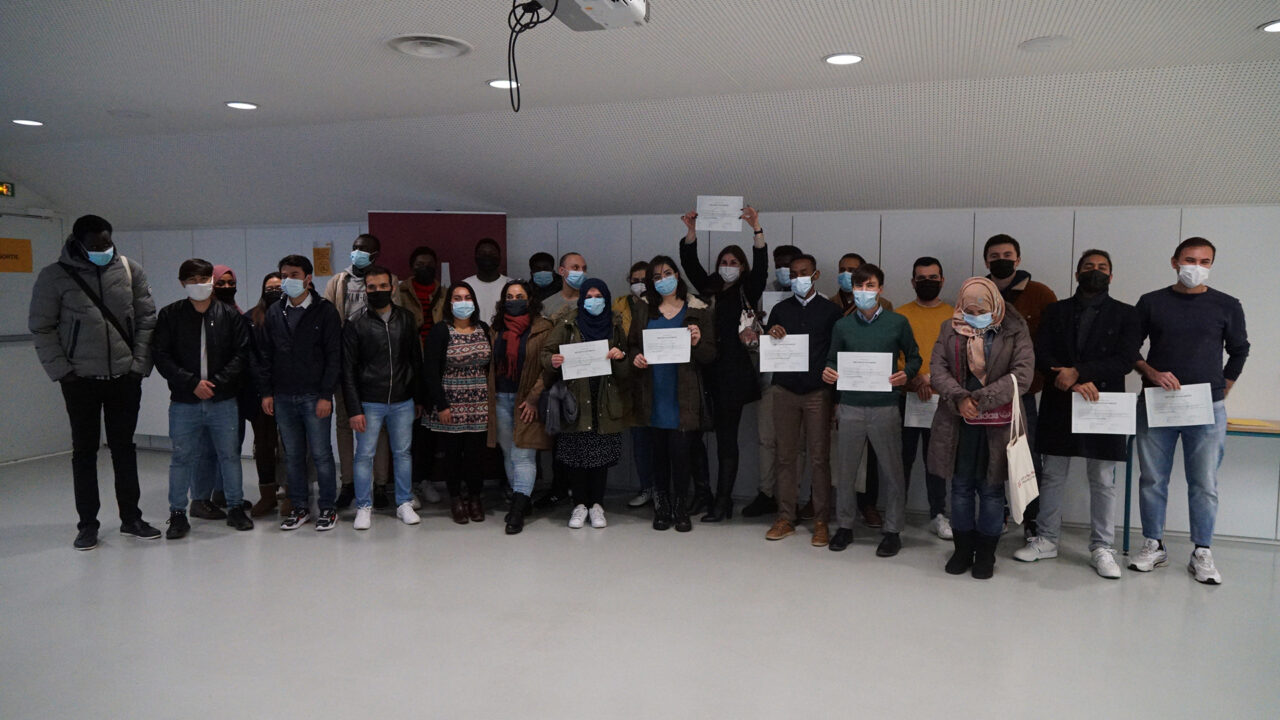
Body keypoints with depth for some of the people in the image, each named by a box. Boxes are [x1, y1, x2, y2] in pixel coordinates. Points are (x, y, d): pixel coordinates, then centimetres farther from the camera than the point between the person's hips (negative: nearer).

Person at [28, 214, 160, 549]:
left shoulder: (130, 270, 1)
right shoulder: (55, 276, -3)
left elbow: (147, 319, 3)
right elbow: (41, 327, -1)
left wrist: (140, 364, -4)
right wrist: (61, 371, -8)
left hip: (125, 377, 1)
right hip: (81, 380, -1)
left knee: (124, 447, 10)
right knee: (84, 450, 8)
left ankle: (131, 517, 20)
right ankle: (87, 524, 17)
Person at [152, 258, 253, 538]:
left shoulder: (229, 314, 3)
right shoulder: (170, 315, 2)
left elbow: (241, 353, -1)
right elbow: (161, 356, -3)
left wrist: (217, 382, -12)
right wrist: (191, 382, -13)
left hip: (223, 401, 0)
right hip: (183, 402, 0)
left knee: (230, 454, 8)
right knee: (182, 457, 6)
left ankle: (235, 507, 21)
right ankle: (177, 513, 18)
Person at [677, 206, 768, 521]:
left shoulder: (748, 291, 5)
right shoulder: (710, 289, 14)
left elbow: (761, 266, -9)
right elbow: (690, 265, 6)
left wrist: (757, 229, -19)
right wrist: (691, 231, -6)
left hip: (735, 372, -4)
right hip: (709, 370, 4)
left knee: (726, 436, -2)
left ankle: (723, 501, 2)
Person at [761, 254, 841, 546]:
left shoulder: (830, 310, 3)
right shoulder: (780, 310, 11)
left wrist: (835, 393, -6)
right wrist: (771, 336, -8)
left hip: (817, 392, -2)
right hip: (785, 390, 3)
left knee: (819, 458, 0)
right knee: (786, 456, 6)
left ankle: (821, 522, 9)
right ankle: (785, 519, 14)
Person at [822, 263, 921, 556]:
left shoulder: (897, 323, 1)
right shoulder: (842, 326, 6)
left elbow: (914, 357, 9)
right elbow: (832, 359, 14)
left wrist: (905, 374, -11)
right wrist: (828, 372, -8)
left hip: (885, 407, -2)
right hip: (850, 407, 2)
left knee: (892, 472, 5)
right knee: (846, 470, 8)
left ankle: (892, 531, 18)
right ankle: (845, 526, 24)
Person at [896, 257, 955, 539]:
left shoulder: (954, 316, 7)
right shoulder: (900, 315, 4)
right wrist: (914, 380, -17)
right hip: (905, 397, -1)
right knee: (903, 457, 5)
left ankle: (938, 515, 18)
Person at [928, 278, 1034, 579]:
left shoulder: (1014, 331, -2)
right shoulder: (950, 330, 5)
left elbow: (1022, 373, -12)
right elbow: (937, 369, -3)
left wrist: (982, 398, -20)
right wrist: (959, 398, -20)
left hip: (996, 426, -2)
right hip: (958, 424, 2)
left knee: (991, 489, 7)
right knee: (961, 487, 11)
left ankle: (986, 553, 22)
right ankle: (963, 549, 26)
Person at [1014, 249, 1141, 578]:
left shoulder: (1125, 314, 6)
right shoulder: (1055, 311, 11)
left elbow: (1125, 360, -7)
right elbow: (1042, 355, 0)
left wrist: (1079, 372, -16)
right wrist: (1073, 383, -15)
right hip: (1058, 405, 2)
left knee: (1103, 481, 4)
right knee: (1052, 476, 8)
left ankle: (1101, 548, 14)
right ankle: (1046, 540, 19)